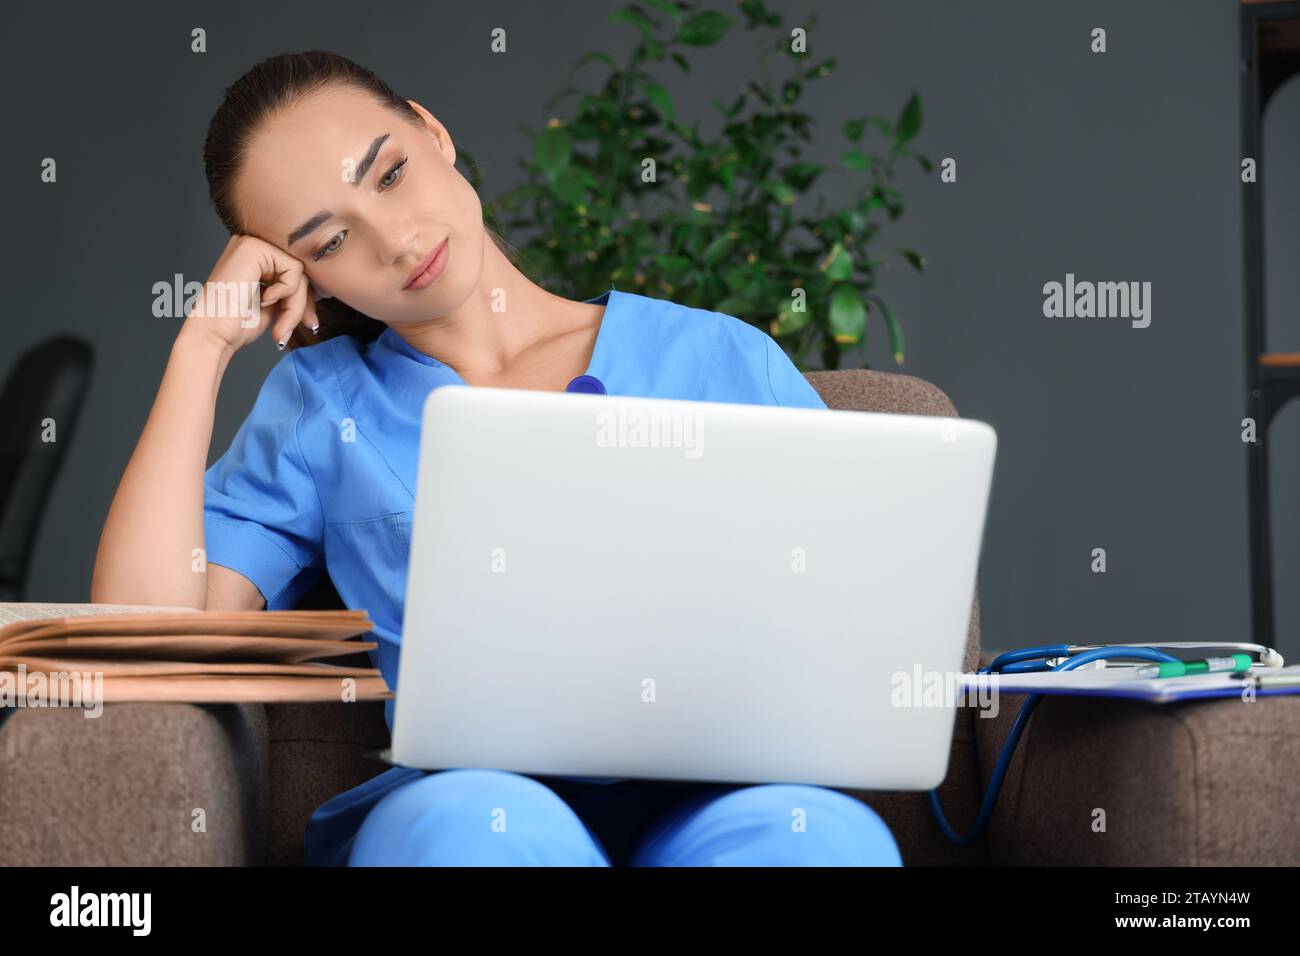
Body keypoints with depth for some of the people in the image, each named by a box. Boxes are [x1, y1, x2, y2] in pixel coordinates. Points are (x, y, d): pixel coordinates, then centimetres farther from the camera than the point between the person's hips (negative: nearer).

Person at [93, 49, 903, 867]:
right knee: (470, 822, -37)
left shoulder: (726, 362, 14)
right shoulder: (321, 405, 14)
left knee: (810, 832, -36)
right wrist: (205, 342, 3)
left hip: (716, 804, 0)